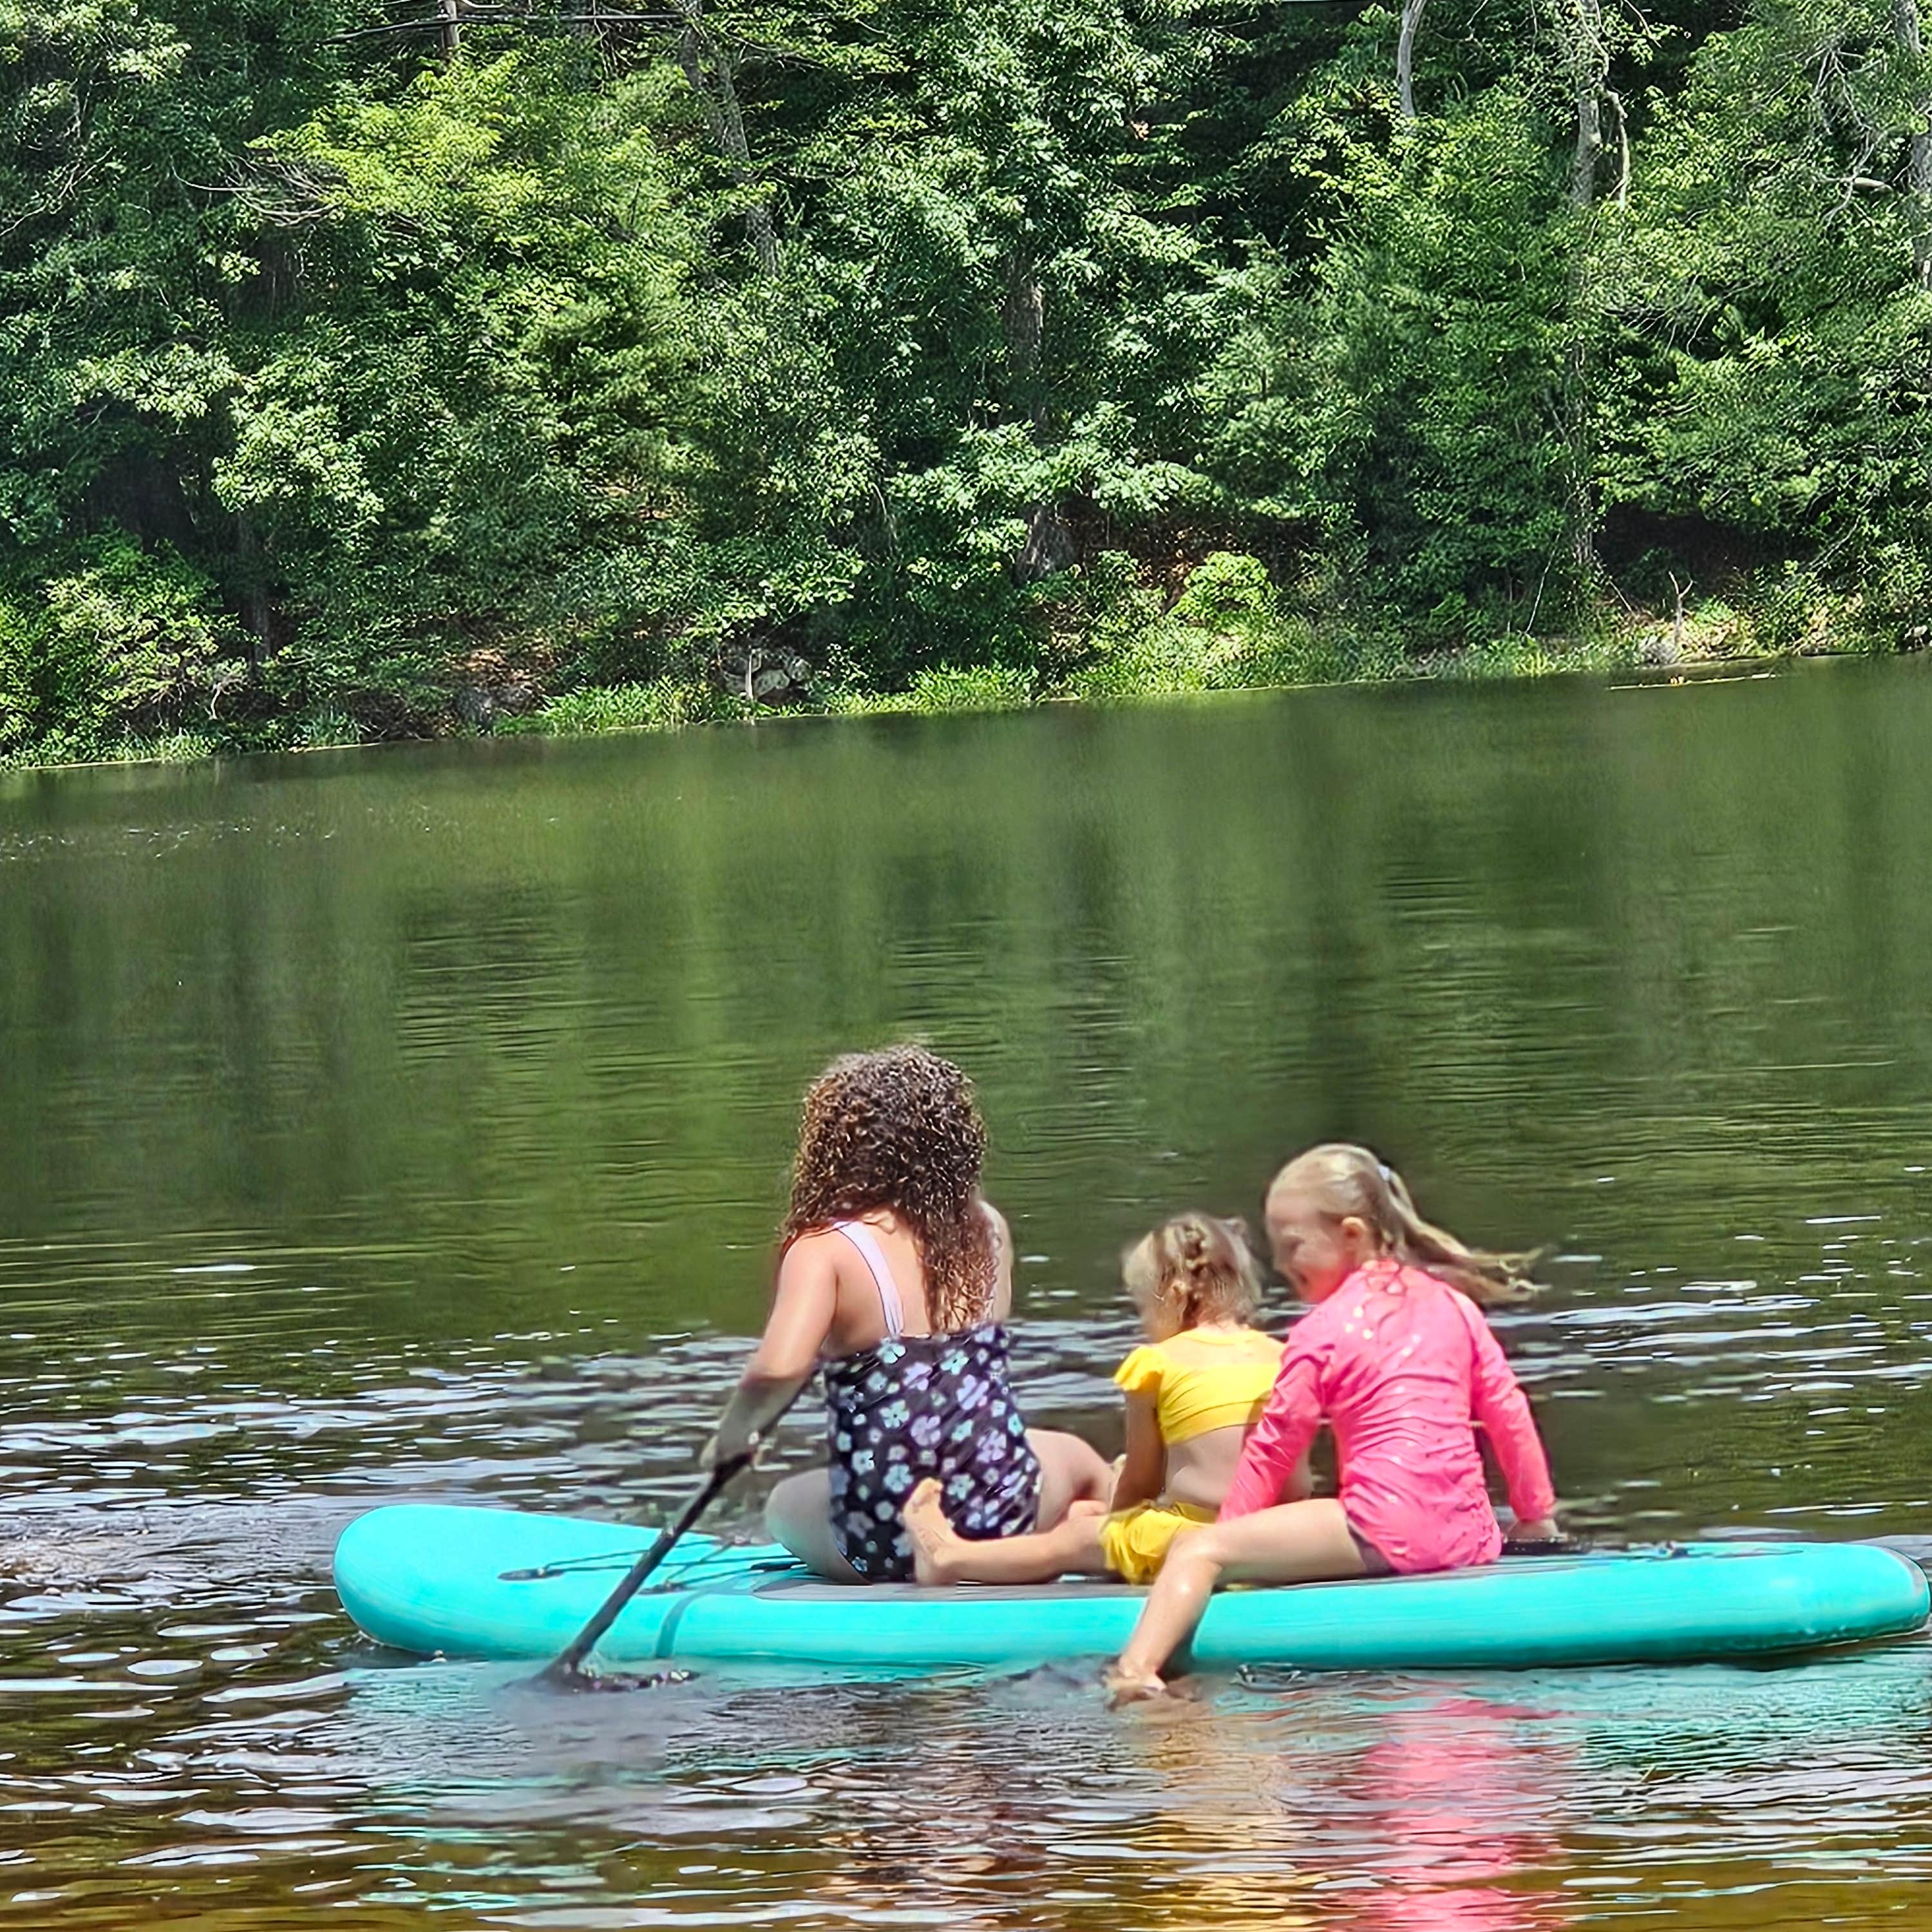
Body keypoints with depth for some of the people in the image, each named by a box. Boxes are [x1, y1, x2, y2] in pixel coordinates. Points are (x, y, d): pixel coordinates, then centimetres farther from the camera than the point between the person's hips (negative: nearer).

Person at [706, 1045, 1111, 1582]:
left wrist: (732, 1434, -11)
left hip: (884, 1546, -3)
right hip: (1006, 1516, 3)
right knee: (1078, 1461, 37)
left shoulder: (827, 1250, -16)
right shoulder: (986, 1230, 0)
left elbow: (776, 1372, -30)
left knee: (785, 1505, 32)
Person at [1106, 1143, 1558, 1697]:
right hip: (1471, 1539, 8)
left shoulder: (1321, 1332, 0)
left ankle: (1137, 1667, -34)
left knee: (1199, 1551, -13)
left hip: (1385, 1535, -8)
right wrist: (1536, 1516, 29)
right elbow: (1509, 1412, 19)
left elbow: (1273, 1450, 6)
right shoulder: (1454, 1303, 16)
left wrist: (1231, 1540, 17)